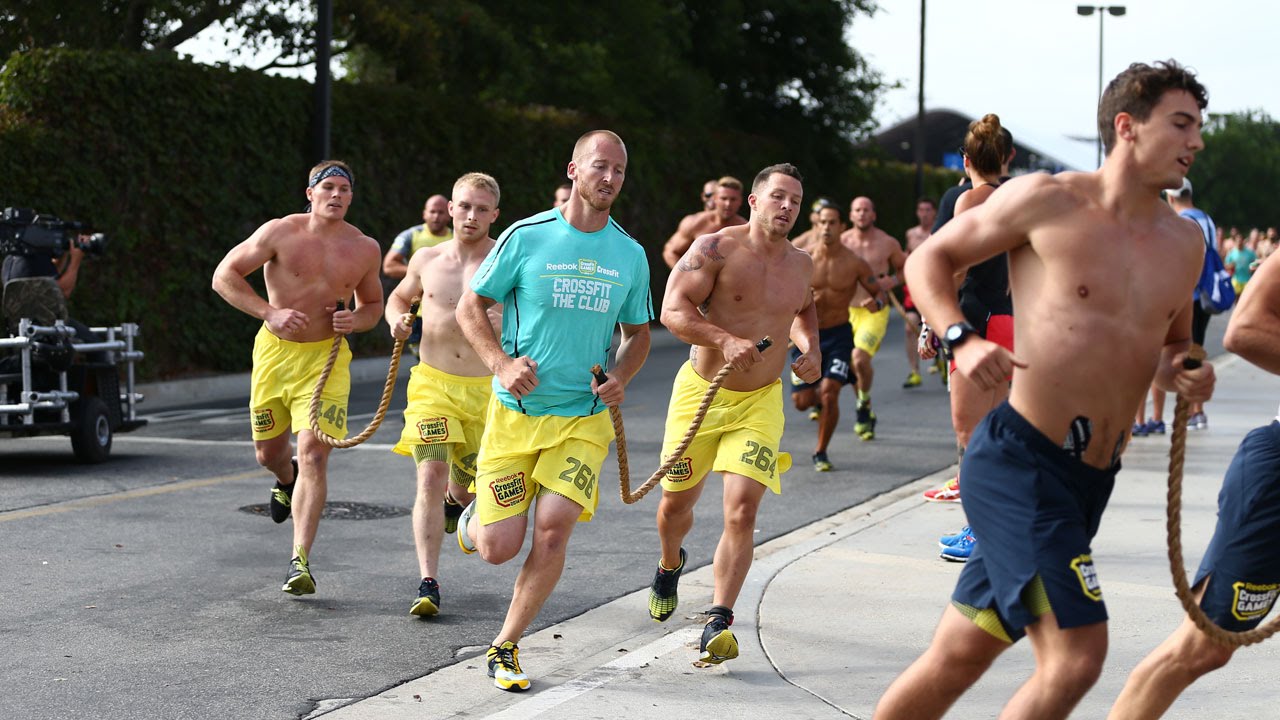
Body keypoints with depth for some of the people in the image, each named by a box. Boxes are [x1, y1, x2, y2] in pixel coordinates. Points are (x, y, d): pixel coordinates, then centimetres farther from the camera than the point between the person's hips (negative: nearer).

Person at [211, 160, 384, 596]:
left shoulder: (365, 249, -1)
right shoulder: (280, 233, -9)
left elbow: (373, 305, 15)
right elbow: (224, 276, -6)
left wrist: (356, 321, -9)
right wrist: (270, 313, -18)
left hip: (326, 357, -1)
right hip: (274, 351, 1)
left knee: (313, 453, -16)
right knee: (267, 453, 13)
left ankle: (300, 560, -15)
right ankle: (286, 479, 53)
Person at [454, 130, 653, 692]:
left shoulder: (630, 255, 5)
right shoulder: (526, 237, -6)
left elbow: (637, 332, 18)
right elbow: (470, 307, 0)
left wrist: (620, 378, -2)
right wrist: (501, 364, -15)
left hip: (583, 418, 2)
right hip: (515, 413, -2)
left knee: (552, 530, -15)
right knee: (498, 549, -3)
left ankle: (506, 646, 5)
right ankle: (475, 516, 36)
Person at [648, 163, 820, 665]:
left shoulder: (800, 265, 5)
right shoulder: (716, 249, -12)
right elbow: (673, 309, -21)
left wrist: (810, 348, 10)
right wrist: (725, 340, -34)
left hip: (760, 401, 2)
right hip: (701, 392, -2)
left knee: (741, 511, -14)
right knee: (675, 505, 13)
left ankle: (718, 623, -11)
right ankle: (670, 564, 48)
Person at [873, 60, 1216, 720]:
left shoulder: (1184, 242, 12)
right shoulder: (1047, 200, -6)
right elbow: (929, 259, 3)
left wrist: (1185, 375, 3)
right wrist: (960, 339, -15)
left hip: (1091, 479, 7)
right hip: (1019, 460, -7)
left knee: (958, 657, 11)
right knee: (1077, 654, -17)